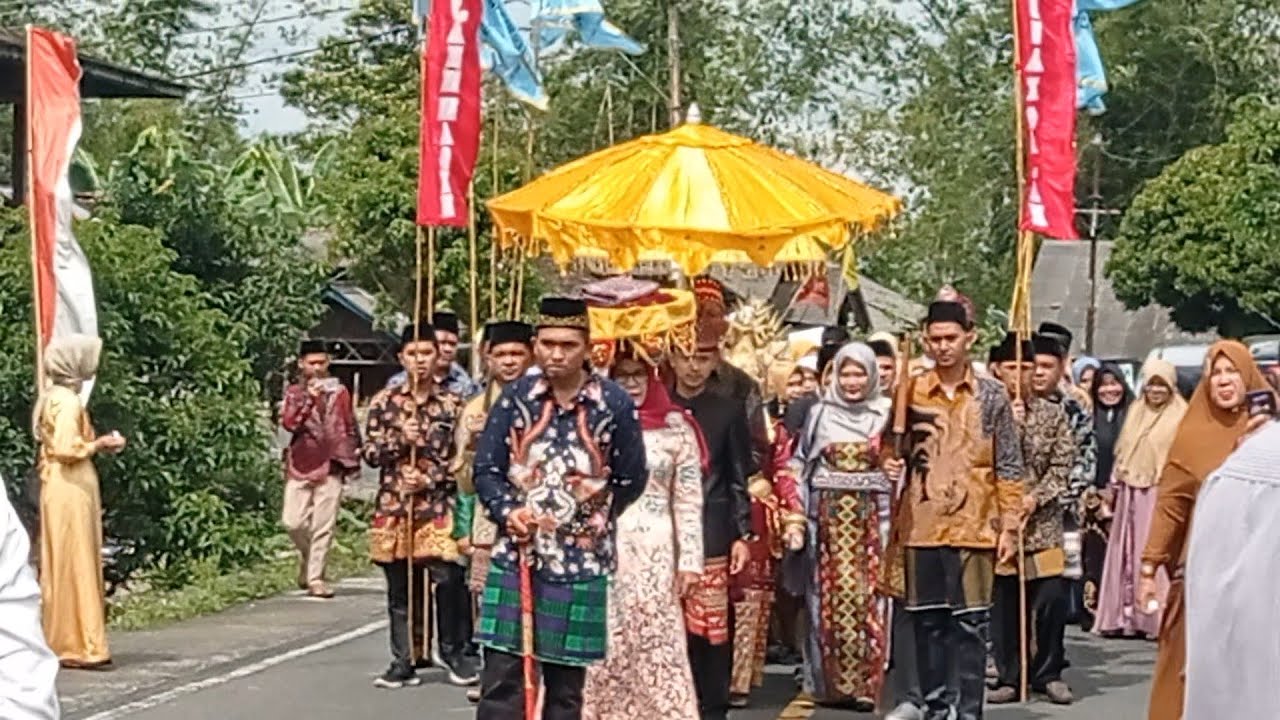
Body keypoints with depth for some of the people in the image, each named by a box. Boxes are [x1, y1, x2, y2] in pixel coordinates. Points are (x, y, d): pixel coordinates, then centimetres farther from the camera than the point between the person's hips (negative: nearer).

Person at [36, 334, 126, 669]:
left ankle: (65, 642, 16)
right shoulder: (67, 401, -15)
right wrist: (99, 444, -10)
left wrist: (96, 444, 10)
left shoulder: (56, 397, 15)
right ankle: (78, 645, -5)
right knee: (75, 567, -7)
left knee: (65, 568, 11)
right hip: (70, 493, -10)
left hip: (63, 493, 10)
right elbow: (66, 448, -23)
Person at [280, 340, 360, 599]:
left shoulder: (339, 392, 8)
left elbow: (351, 428, 14)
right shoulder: (294, 392, 6)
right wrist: (309, 400, -20)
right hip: (300, 465, 0)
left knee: (323, 526, -4)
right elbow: (288, 423, -10)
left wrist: (354, 458, 12)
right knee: (293, 522, -4)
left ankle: (315, 578, 3)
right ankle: (307, 556, 25)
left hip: (331, 466, 0)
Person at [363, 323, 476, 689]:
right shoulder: (384, 401, 6)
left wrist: (429, 478, -11)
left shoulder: (452, 404, 4)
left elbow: (461, 457, 2)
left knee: (448, 577, -12)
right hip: (393, 505, 2)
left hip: (438, 504, -1)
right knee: (400, 587, 7)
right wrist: (398, 441, -12)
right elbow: (369, 453, 5)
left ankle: (454, 651, 7)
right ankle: (404, 661, 16)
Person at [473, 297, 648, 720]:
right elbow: (486, 469, 4)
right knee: (501, 677, -2)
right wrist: (508, 512, -11)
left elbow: (631, 480, 5)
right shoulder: (516, 397, 1)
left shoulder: (614, 404, -3)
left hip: (580, 563, -1)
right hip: (515, 558, 1)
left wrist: (594, 518, 1)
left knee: (566, 683, 9)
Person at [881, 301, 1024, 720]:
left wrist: (1009, 524, -2)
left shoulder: (991, 394, 1)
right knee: (928, 623, 7)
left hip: (973, 526, -2)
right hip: (922, 525, 2)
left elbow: (1009, 466, 3)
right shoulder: (911, 392, 5)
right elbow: (896, 447, 15)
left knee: (971, 623, -1)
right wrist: (890, 460, -9)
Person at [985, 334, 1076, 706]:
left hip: (1043, 521, 1)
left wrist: (1036, 496, -11)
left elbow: (1063, 464, 2)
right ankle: (1009, 675, 13)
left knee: (1052, 598, -5)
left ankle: (1048, 672, 11)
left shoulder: (1053, 413, 7)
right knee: (1004, 603, 2)